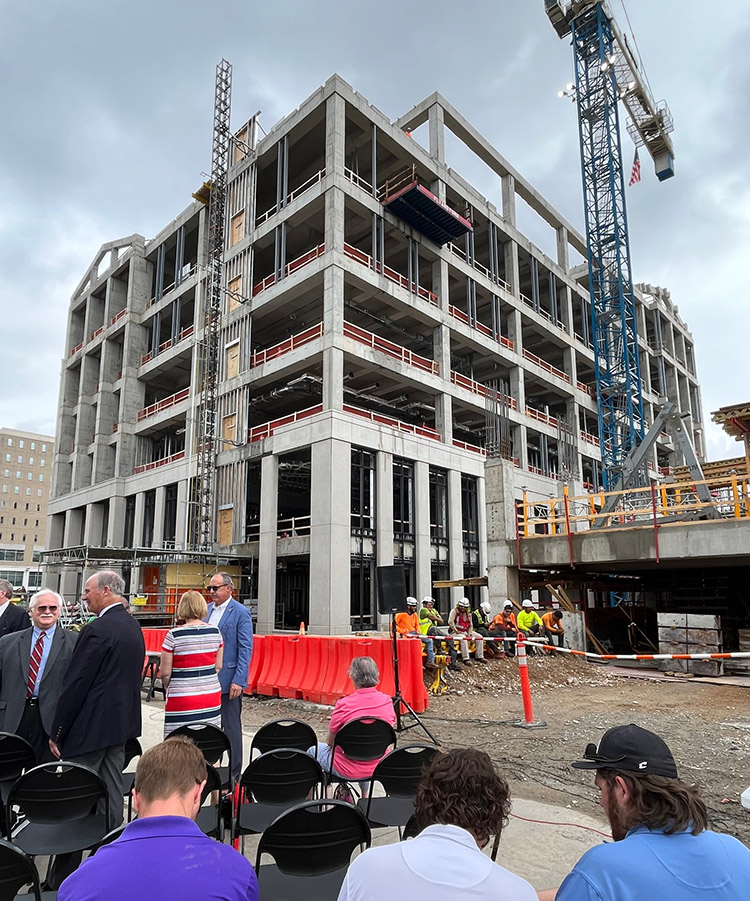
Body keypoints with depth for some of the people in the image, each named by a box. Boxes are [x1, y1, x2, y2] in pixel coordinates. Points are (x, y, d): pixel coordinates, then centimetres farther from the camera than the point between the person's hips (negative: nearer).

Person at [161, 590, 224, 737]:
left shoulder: (173, 635, -10)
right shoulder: (215, 631, 1)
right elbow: (218, 666, 8)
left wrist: (167, 687, 14)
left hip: (182, 701, -4)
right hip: (212, 697, 4)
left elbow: (165, 673, -5)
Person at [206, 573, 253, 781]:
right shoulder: (207, 609, 8)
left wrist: (238, 681, -18)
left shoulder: (240, 612, -11)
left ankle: (233, 774, 16)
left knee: (231, 728, 4)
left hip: (228, 680, -6)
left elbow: (246, 649, -13)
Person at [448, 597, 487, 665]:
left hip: (465, 631, 7)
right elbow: (450, 621, -20)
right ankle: (465, 659, -35)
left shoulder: (468, 614, 13)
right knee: (463, 638, -38)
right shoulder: (455, 611, -8)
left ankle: (480, 656, -1)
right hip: (455, 632, -7)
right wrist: (456, 631, -20)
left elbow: (470, 625, 15)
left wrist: (469, 634, -3)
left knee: (479, 637, -6)